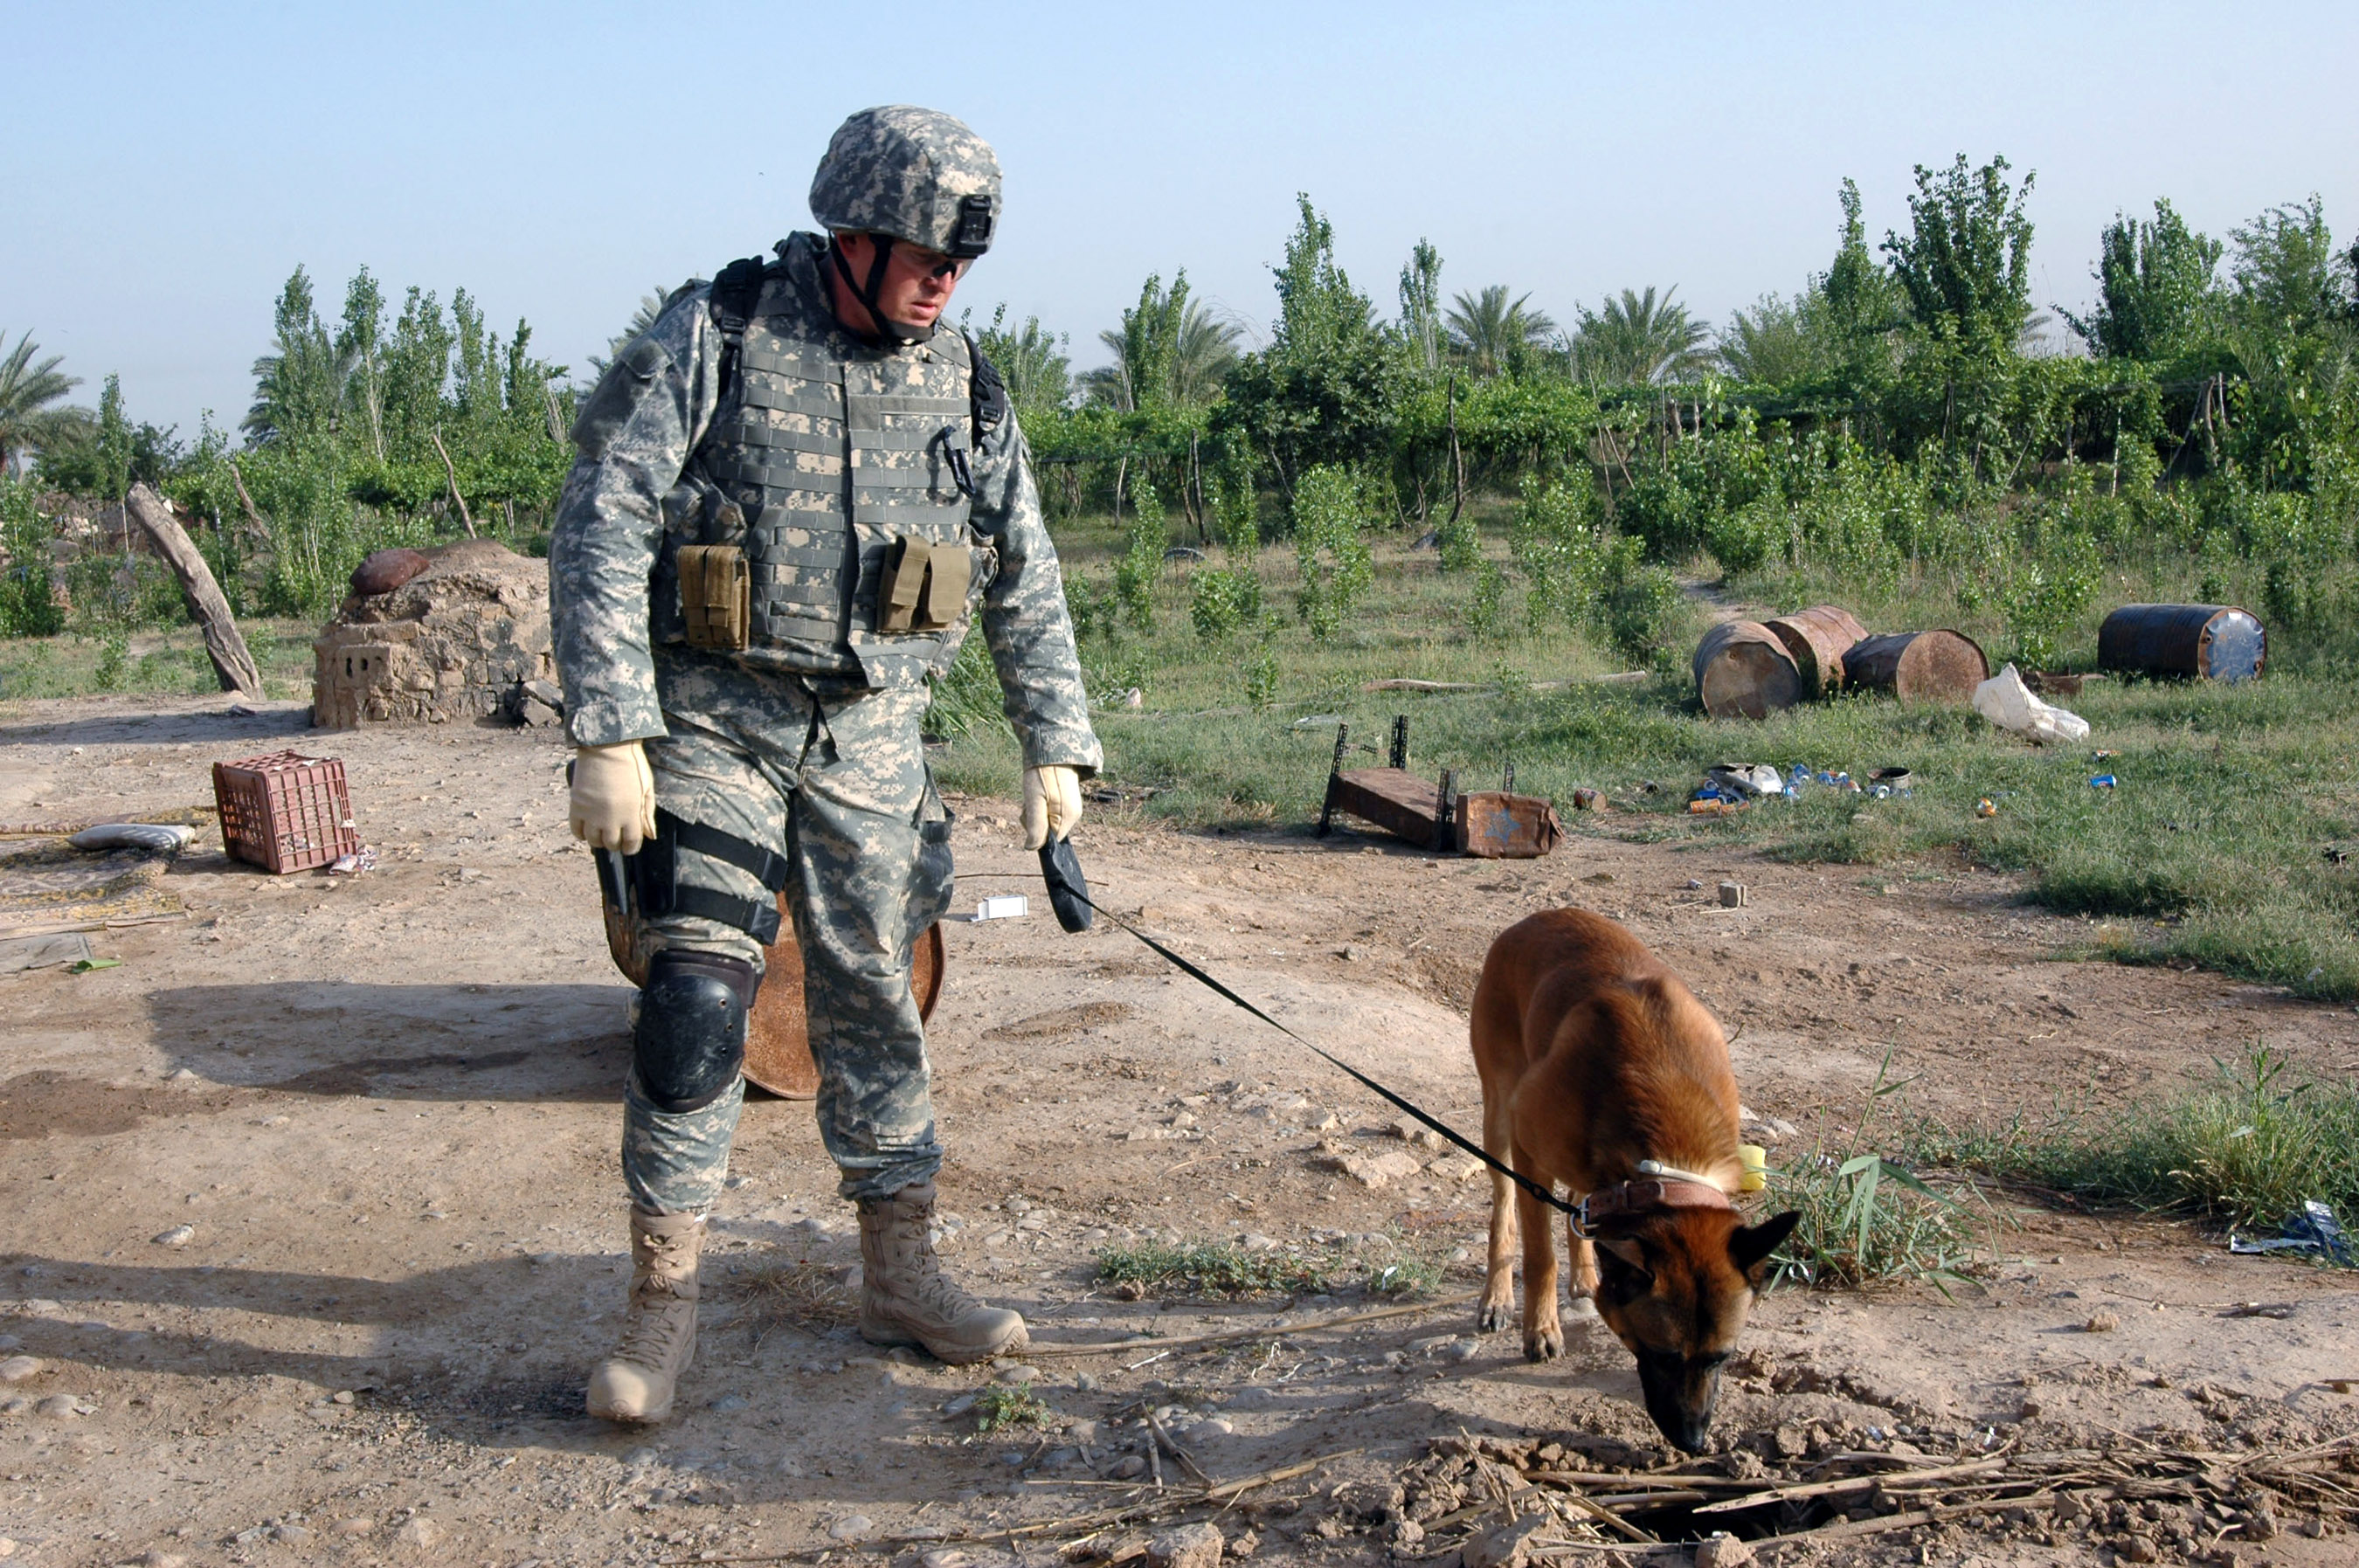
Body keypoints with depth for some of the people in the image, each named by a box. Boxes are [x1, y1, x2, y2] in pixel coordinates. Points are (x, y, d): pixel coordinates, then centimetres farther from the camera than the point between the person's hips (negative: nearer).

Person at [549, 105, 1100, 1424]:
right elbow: (600, 530, -12)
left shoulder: (962, 386, 5)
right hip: (714, 723, -4)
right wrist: (610, 733, -18)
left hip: (871, 737, 4)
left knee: (876, 1002, 10)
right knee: (697, 1001, -10)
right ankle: (664, 1304, 3)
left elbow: (1027, 582, 14)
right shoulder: (716, 337, -8)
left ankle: (903, 1274, 23)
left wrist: (1057, 748, 11)